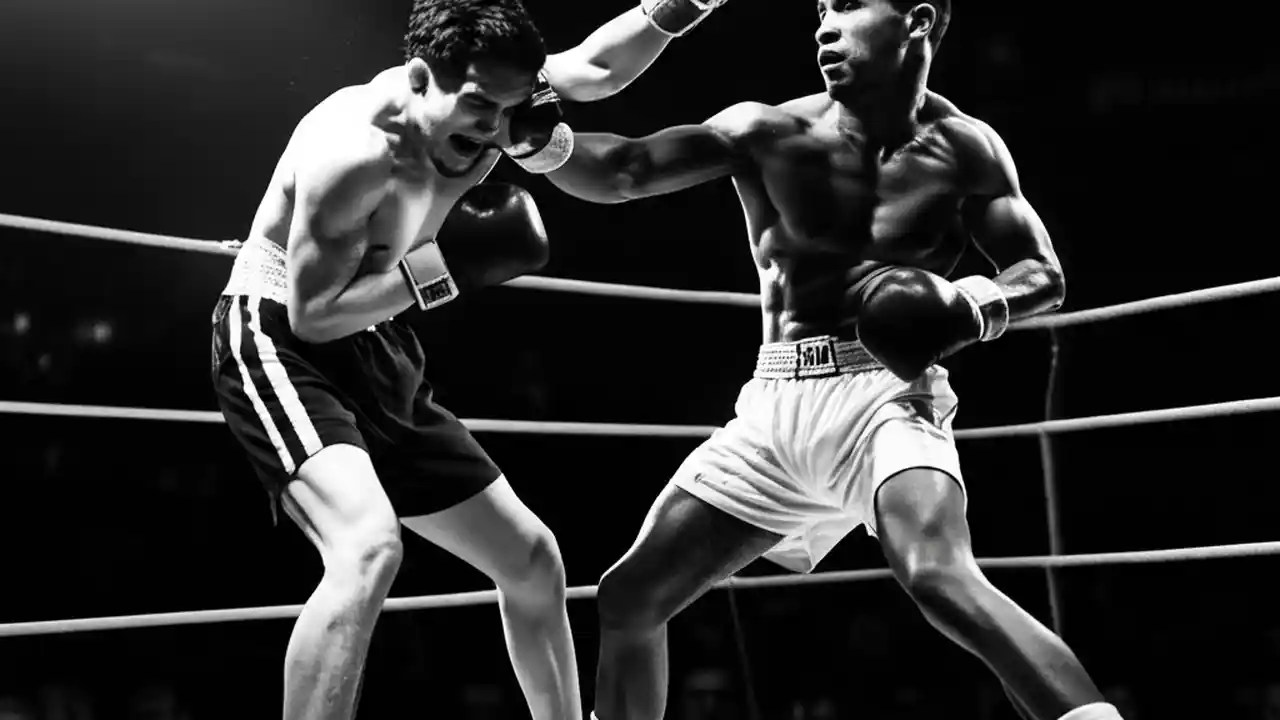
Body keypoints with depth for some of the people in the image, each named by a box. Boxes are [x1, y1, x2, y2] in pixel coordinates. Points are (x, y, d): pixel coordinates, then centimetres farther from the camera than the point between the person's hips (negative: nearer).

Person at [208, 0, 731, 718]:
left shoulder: (475, 101, -5)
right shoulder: (357, 146, -28)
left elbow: (593, 68, 7)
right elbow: (312, 316, -25)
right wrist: (448, 267, -27)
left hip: (379, 357, 8)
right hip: (278, 342, -8)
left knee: (532, 558, 11)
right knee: (371, 545, -36)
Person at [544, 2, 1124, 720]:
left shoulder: (964, 149, -2)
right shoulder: (768, 132, -1)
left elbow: (1045, 275, 3)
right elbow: (619, 172, -6)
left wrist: (979, 305, -18)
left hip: (883, 396, -4)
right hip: (775, 406, 4)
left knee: (943, 581, -33)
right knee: (628, 598, 7)